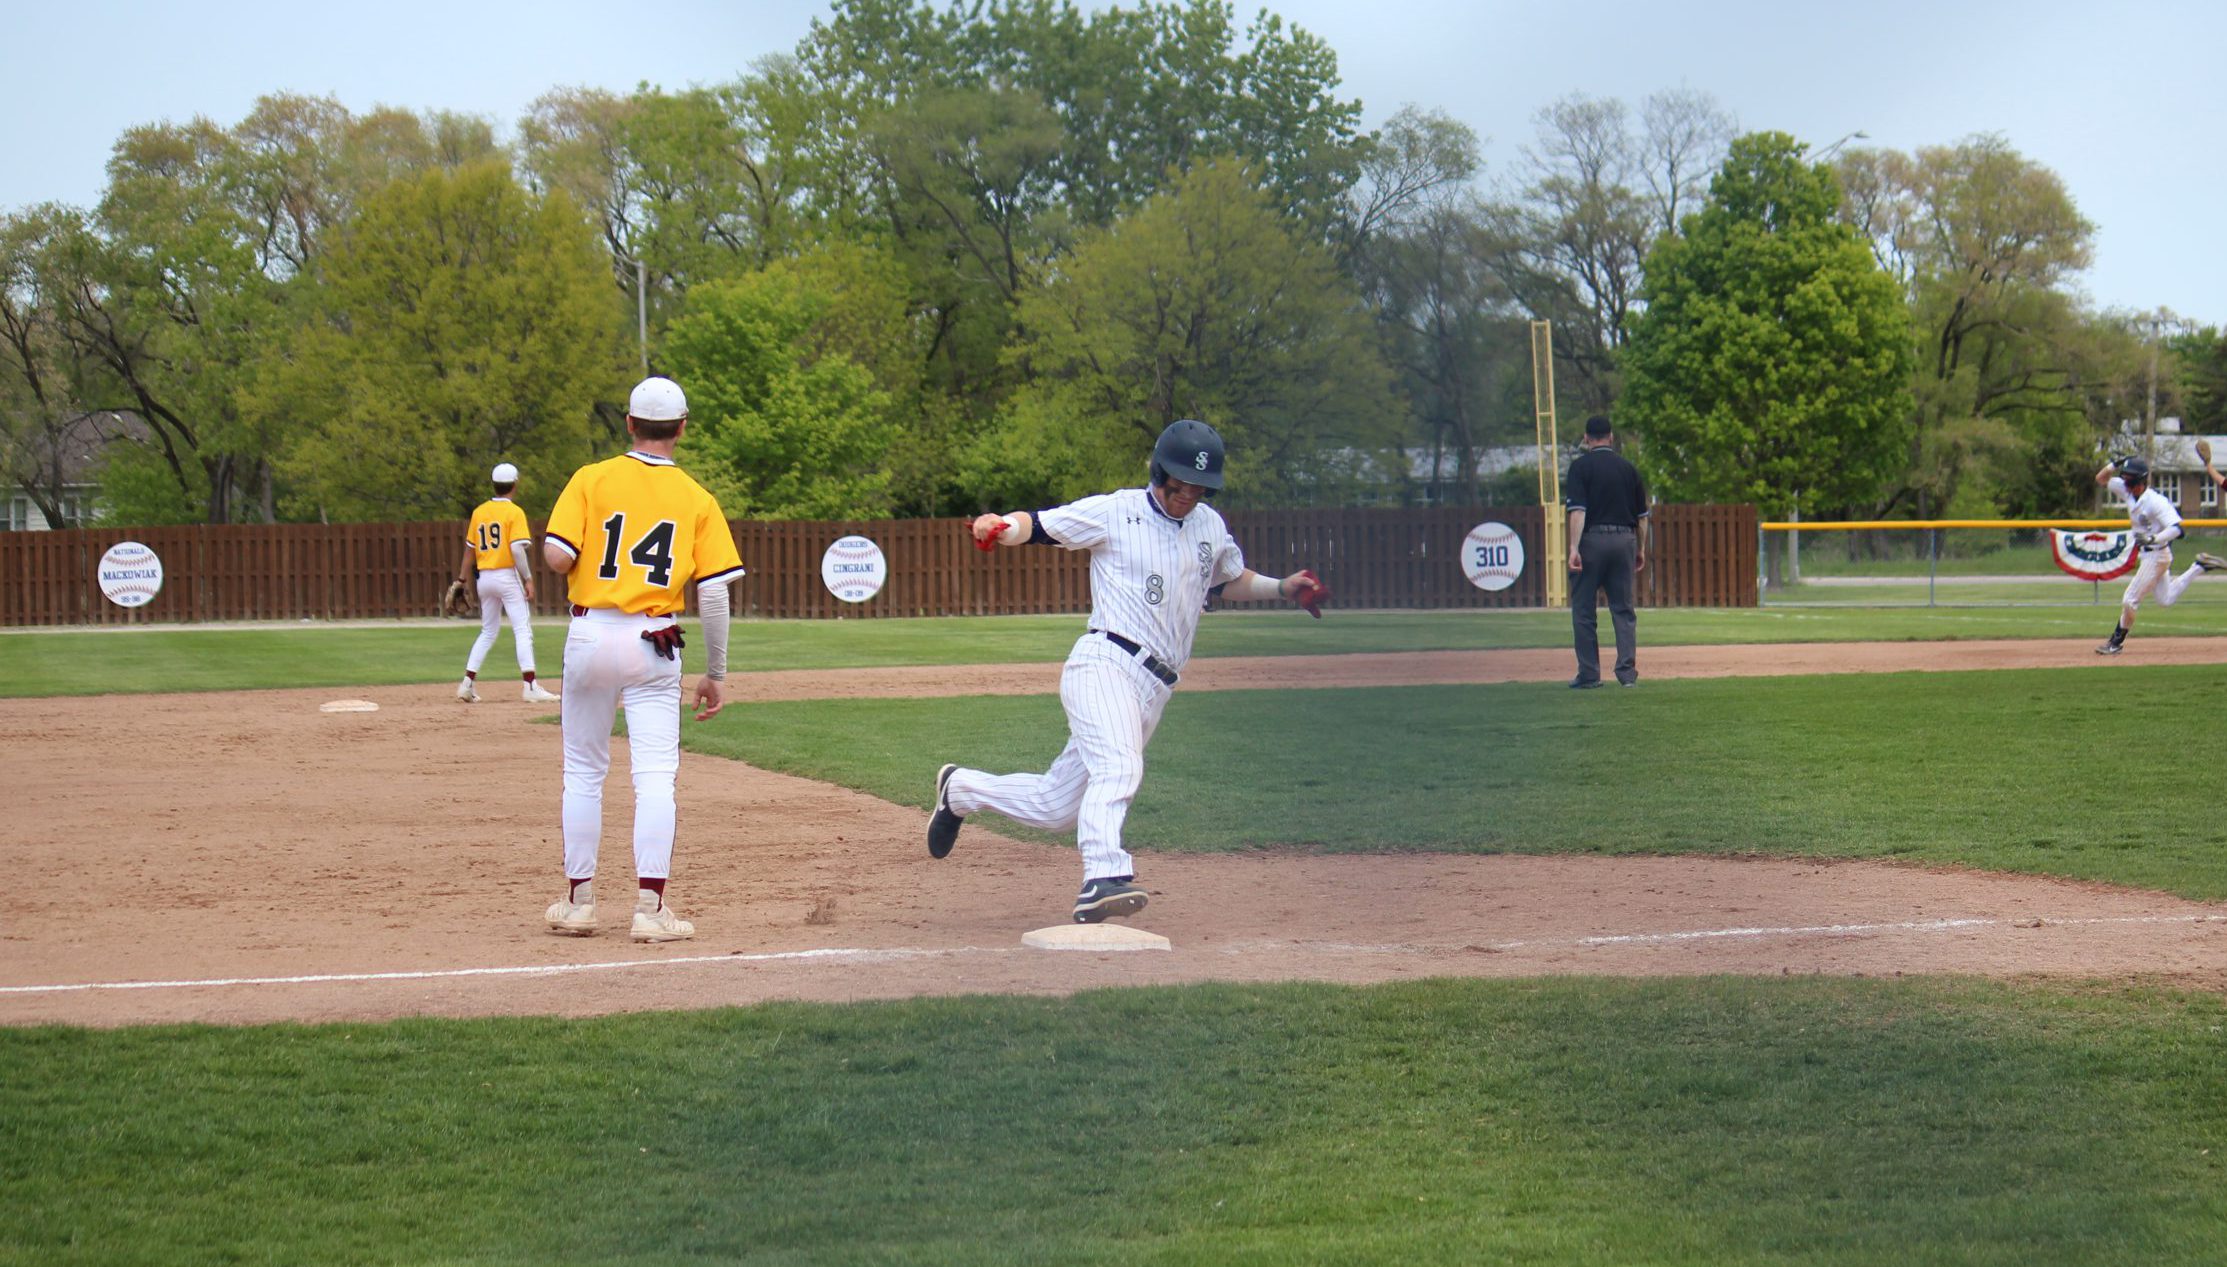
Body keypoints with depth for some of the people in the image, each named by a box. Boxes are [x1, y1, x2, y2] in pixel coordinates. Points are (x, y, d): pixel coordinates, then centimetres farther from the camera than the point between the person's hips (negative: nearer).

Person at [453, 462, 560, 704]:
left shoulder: (479, 512, 9)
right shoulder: (514, 512, -8)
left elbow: (469, 549, 13)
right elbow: (517, 549, -17)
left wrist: (462, 580, 19)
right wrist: (528, 579, -14)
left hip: (485, 578, 6)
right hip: (508, 576, -6)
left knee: (488, 632, 17)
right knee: (522, 630, -6)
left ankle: (468, 684, 11)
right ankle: (531, 686, -15)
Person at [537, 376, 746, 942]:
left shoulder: (592, 478, 1)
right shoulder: (697, 499, 2)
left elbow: (556, 554, -11)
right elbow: (714, 592, -2)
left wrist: (579, 568, 13)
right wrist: (714, 674, 4)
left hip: (591, 635, 1)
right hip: (655, 646, -1)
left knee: (583, 771, 12)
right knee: (654, 777, -2)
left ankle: (578, 900, 18)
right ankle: (650, 908, -8)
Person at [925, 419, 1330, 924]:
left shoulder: (1210, 527, 18)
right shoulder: (1116, 512, -1)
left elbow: (1230, 580, 35)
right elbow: (1039, 524, -3)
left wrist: (1282, 587, 18)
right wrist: (1001, 526, -24)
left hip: (1153, 689, 7)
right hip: (1106, 662, -7)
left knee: (1058, 807, 9)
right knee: (1118, 767, -33)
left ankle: (962, 789, 32)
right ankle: (1104, 878, -47)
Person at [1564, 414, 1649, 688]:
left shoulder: (1580, 466, -3)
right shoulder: (1627, 467, 10)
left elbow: (1578, 509, -13)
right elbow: (1642, 514, 12)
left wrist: (1574, 547, -18)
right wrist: (1641, 549, 20)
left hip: (1592, 539, -4)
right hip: (1624, 539, 4)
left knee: (1584, 610, 3)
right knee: (1624, 610, 8)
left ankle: (1588, 674, 2)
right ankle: (1627, 670, -1)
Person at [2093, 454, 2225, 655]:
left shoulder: (2155, 501, -25)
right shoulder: (2128, 492, -1)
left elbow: (2175, 528, -30)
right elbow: (2101, 479, 7)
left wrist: (2152, 538, -42)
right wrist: (2114, 464, -11)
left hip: (2157, 554, -9)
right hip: (2148, 554, 9)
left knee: (2130, 599, -5)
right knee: (2167, 599, 21)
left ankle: (2117, 642, 8)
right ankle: (2200, 567, 28)